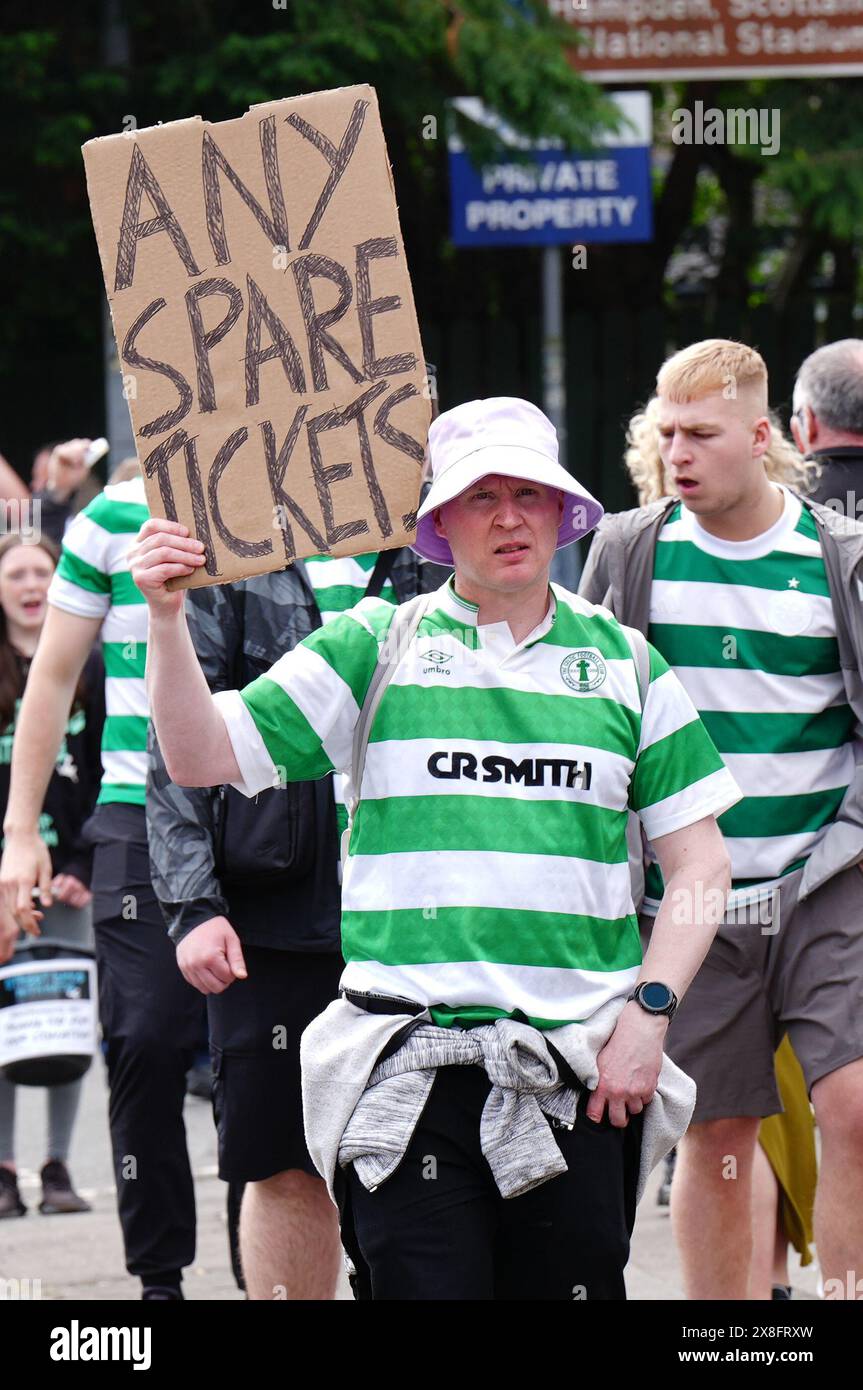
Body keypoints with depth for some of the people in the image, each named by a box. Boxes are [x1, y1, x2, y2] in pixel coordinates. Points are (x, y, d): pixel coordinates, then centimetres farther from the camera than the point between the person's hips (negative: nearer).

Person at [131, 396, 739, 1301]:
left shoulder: (624, 663, 12)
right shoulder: (374, 647, 7)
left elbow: (699, 861, 12)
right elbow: (201, 757, 3)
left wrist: (648, 1011, -1)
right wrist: (166, 616, -12)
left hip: (578, 1073, 2)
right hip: (409, 1066, -2)